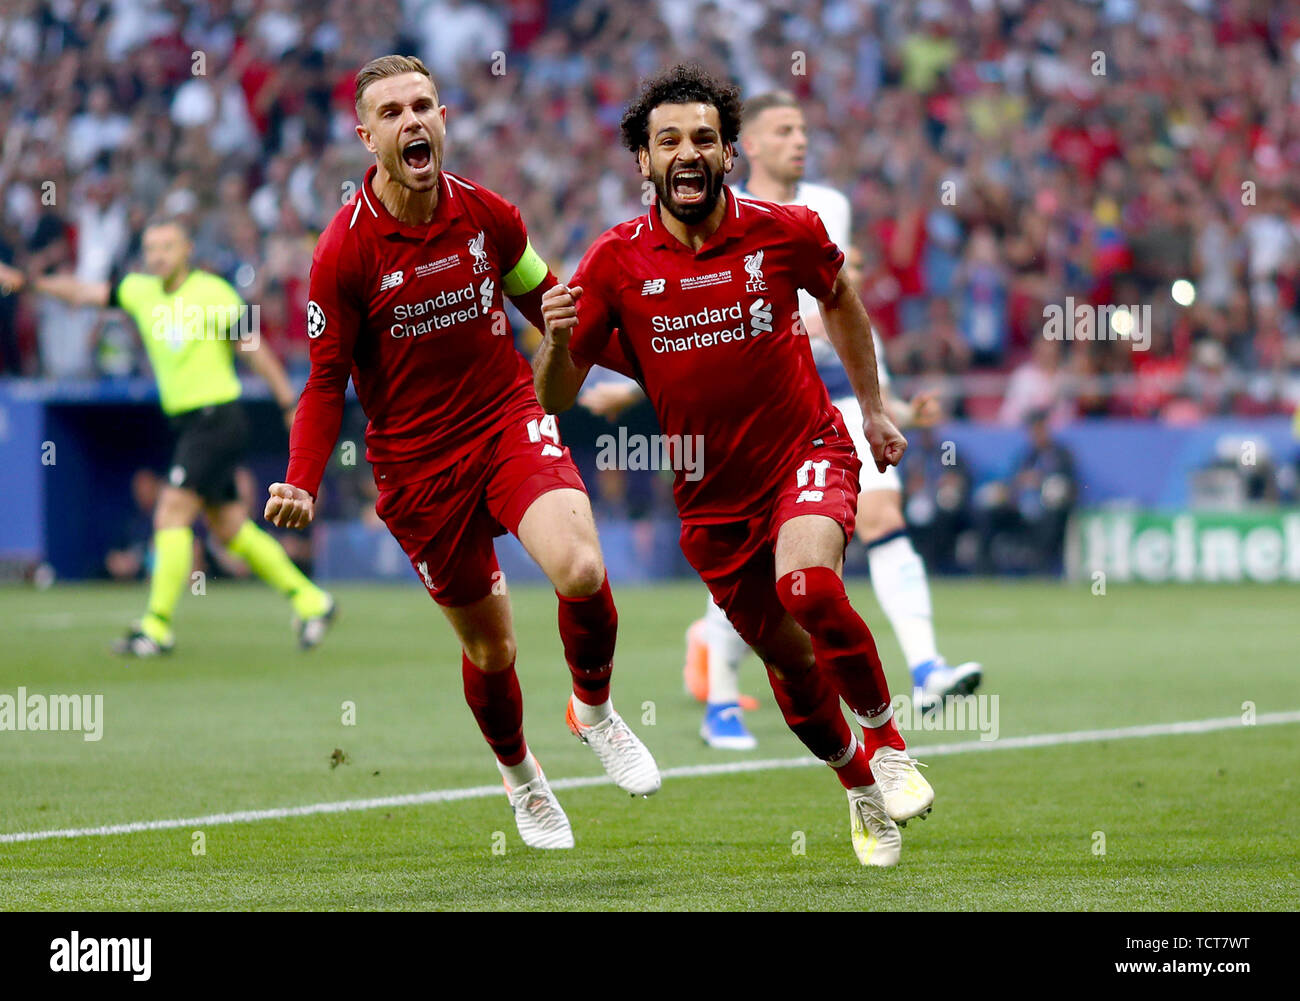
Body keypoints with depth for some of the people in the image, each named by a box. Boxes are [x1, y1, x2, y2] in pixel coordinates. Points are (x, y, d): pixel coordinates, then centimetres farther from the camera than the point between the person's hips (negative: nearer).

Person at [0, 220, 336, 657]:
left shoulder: (214, 294, -11)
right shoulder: (141, 290, 8)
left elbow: (255, 350, -9)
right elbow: (84, 292, 16)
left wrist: (291, 407, -9)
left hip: (216, 419, -8)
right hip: (188, 422, 8)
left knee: (171, 515, -15)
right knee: (230, 529, 12)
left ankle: (158, 628, -13)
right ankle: (310, 602, 24)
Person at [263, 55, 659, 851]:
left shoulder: (488, 216, -2)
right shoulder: (346, 252, -11)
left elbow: (547, 305, 15)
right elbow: (327, 381, -5)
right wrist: (302, 486, -18)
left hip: (510, 423, 1)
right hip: (418, 460, -1)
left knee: (580, 571, -26)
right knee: (488, 645, 6)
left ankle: (595, 710, 6)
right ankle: (519, 777, 38)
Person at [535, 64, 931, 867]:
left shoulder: (784, 231, -11)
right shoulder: (616, 261, -10)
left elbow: (840, 298, 13)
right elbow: (555, 400, -8)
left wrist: (873, 408, 17)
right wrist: (557, 342, -29)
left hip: (806, 452, -2)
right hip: (711, 492, 2)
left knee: (807, 583, -32)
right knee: (789, 660, 10)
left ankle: (886, 741, -9)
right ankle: (861, 788, 38)